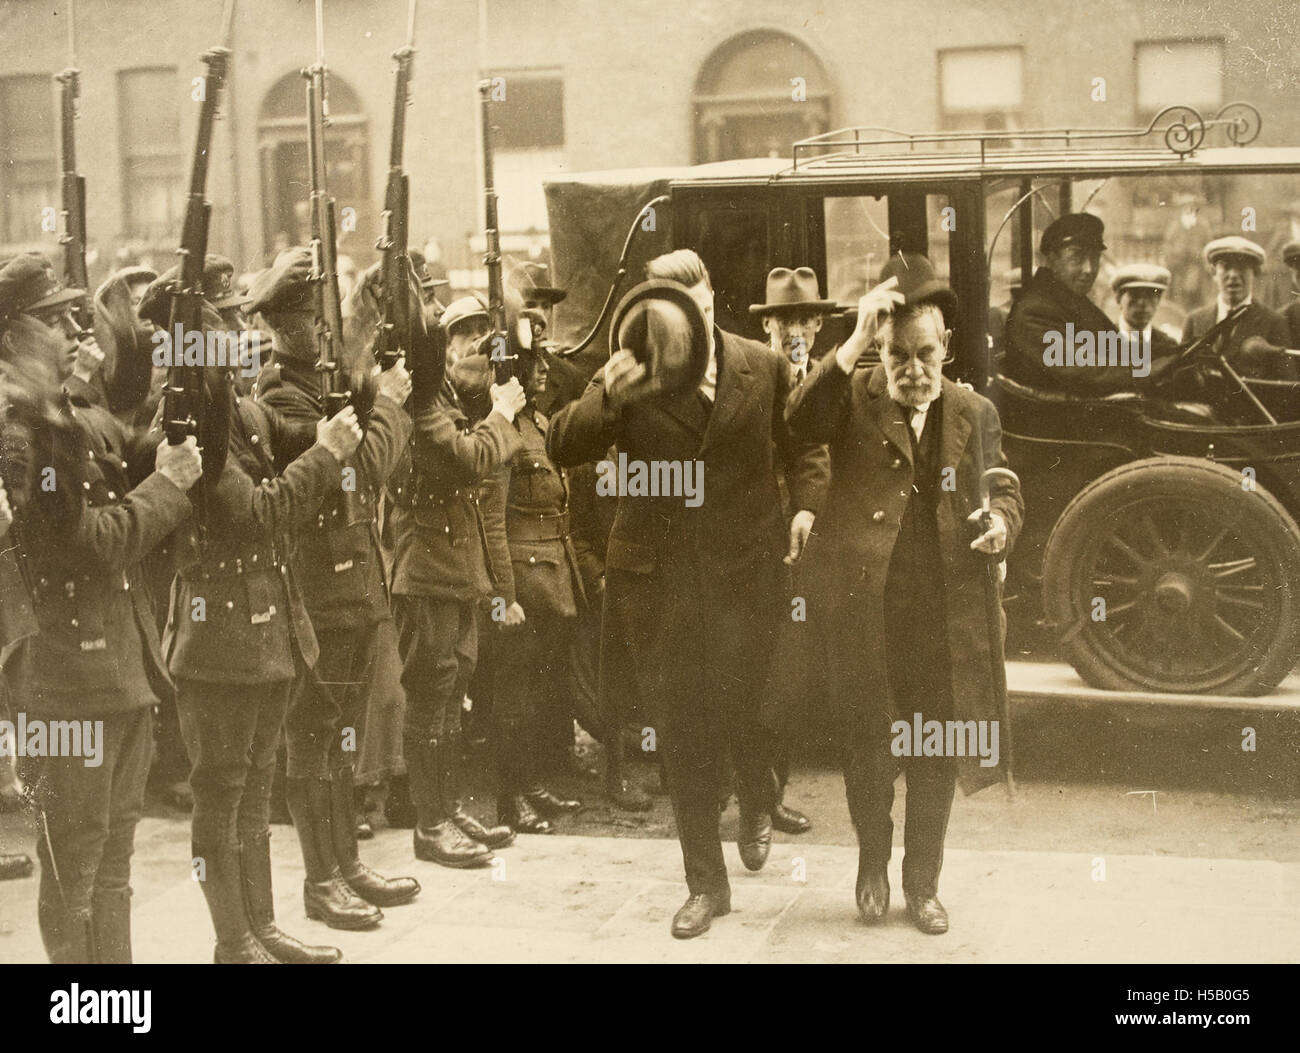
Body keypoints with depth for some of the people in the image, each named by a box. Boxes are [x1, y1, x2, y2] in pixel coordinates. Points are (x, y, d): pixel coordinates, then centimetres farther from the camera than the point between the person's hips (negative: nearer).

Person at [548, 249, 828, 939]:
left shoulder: (762, 368, 2)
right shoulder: (628, 375, -2)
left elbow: (804, 447, 14)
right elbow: (561, 449, -10)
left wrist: (803, 508, -2)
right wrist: (608, 397, -26)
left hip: (742, 576, 0)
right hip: (657, 580, 1)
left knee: (736, 711, -5)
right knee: (679, 737, 7)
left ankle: (758, 804, 33)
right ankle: (706, 883, 22)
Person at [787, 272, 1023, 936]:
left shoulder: (974, 413, 8)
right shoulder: (855, 397, -1)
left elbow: (1003, 488, 17)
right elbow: (802, 421, -21)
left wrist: (1001, 521, -7)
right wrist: (856, 338, -25)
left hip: (946, 610, 2)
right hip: (863, 604, -2)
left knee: (936, 756, 9)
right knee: (866, 746, 10)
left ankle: (923, 883, 25)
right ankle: (872, 867, 32)